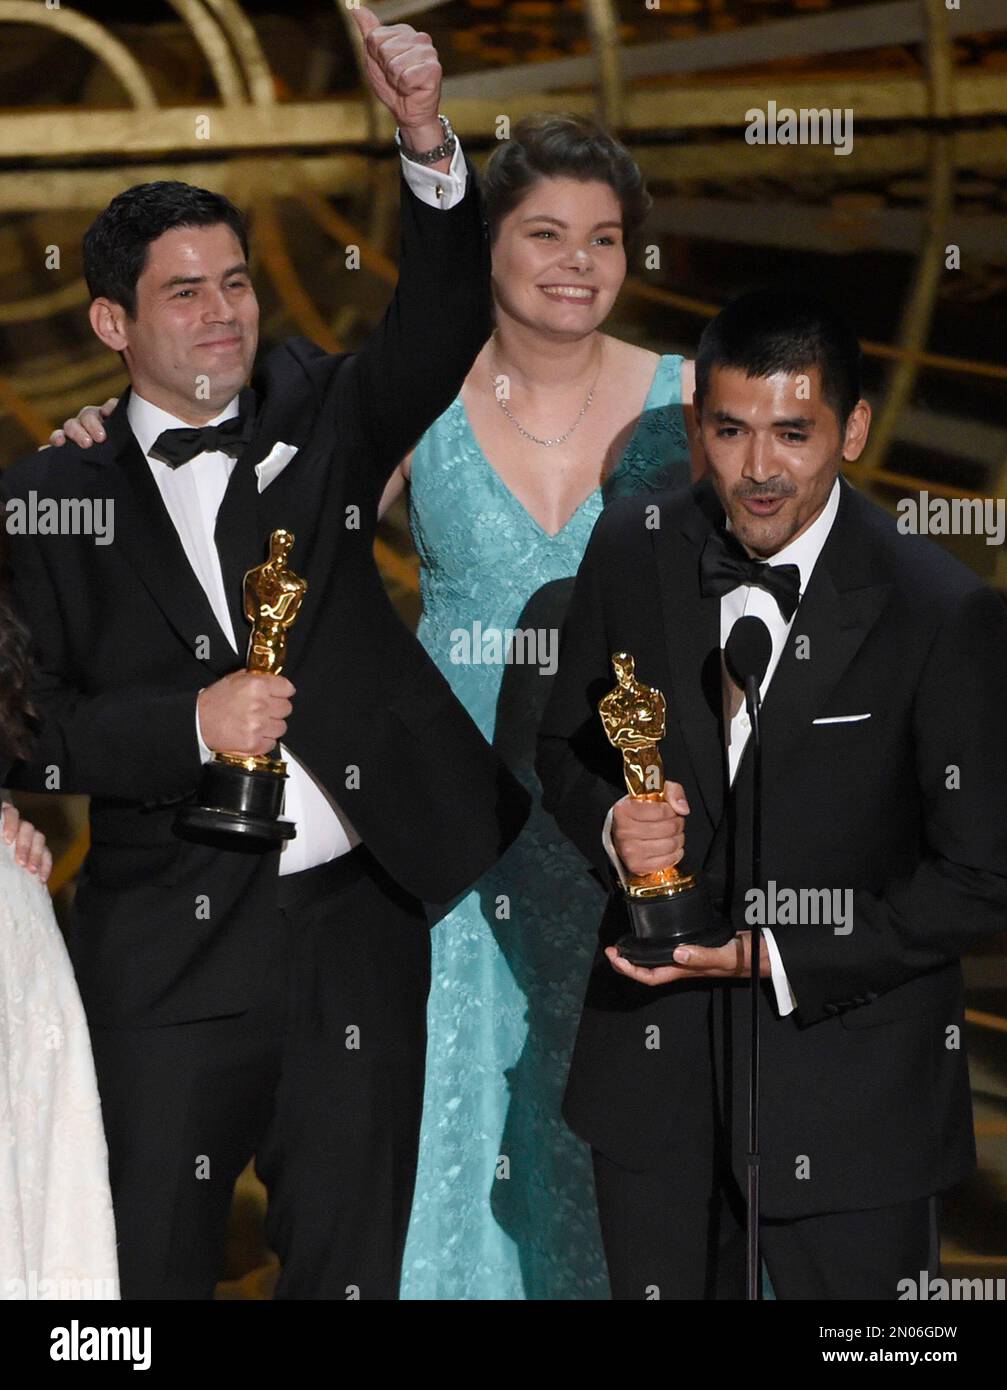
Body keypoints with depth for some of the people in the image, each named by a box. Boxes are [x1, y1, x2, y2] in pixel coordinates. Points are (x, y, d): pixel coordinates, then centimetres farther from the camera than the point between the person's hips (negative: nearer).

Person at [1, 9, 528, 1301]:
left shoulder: (315, 418, 8)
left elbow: (437, 334, -10)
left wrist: (427, 143, -25)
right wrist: (188, 725, -18)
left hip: (355, 918, 2)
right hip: (170, 948, -2)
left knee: (352, 1265, 11)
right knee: (151, 1268, 6)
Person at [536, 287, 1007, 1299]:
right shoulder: (630, 552, -3)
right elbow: (565, 748, 10)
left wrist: (777, 955, -17)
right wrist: (613, 824, -13)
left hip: (847, 1079, -3)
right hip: (653, 1058, 4)